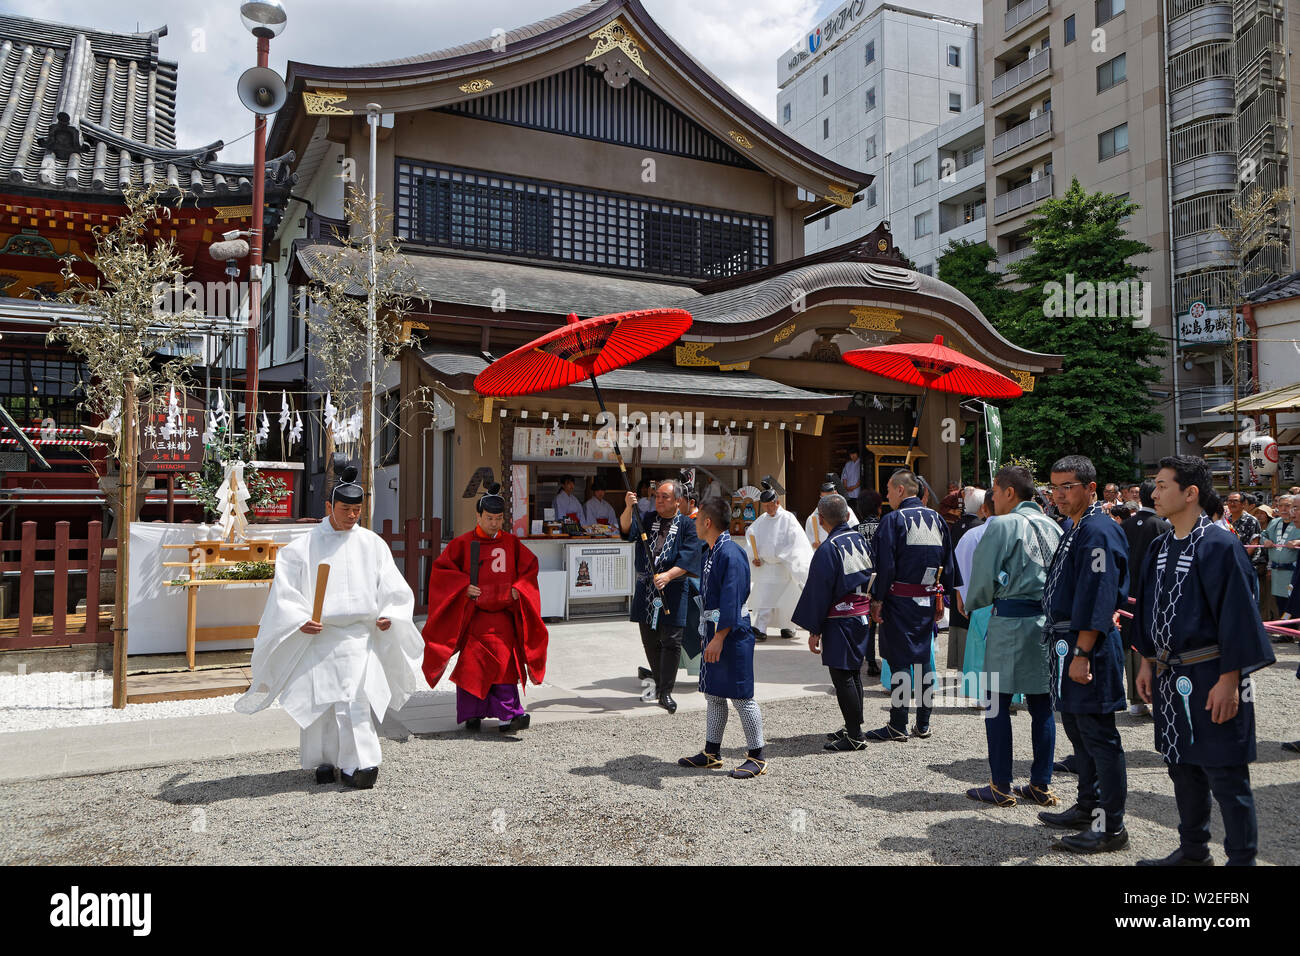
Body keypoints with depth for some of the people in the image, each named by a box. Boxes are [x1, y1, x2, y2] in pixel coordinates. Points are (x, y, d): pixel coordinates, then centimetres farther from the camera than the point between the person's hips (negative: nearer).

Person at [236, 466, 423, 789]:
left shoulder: (373, 545, 9)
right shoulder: (304, 547, 2)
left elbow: (391, 588, 11)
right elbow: (284, 589, -1)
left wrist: (388, 615, -5)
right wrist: (300, 620, -14)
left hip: (359, 637, 1)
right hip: (317, 636, 0)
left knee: (356, 700, -10)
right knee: (318, 700, 4)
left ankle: (356, 765, -8)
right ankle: (324, 761, 21)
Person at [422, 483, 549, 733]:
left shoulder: (512, 543, 7)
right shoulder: (462, 543, -1)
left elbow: (530, 567, 14)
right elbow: (440, 569, 0)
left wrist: (518, 589, -3)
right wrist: (463, 586, -12)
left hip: (502, 614, 2)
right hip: (471, 614, -1)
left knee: (504, 664, -6)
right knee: (471, 664, 1)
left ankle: (507, 716, -6)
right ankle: (471, 715, 14)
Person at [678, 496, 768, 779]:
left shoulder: (731, 554, -18)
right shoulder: (710, 552, 12)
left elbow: (731, 601, -22)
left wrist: (719, 637, -24)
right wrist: (705, 633, 21)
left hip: (732, 634, -10)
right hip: (713, 632, 10)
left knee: (741, 696, -2)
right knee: (713, 694, 16)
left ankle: (756, 758, 10)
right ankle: (711, 753, 27)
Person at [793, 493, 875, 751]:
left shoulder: (828, 549, -17)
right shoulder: (862, 540, 6)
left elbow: (819, 592, -15)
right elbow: (872, 579, 14)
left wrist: (814, 630, -10)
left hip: (840, 621, -8)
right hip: (863, 617, 8)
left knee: (842, 677, -2)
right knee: (854, 673, 17)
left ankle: (855, 736, 1)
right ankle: (853, 727, 25)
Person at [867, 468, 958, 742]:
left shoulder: (893, 519, -10)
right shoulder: (937, 519, 9)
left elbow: (885, 565, -15)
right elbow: (948, 563, 13)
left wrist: (877, 600, -8)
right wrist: (940, 598, 19)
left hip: (899, 600, -6)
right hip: (928, 601, 6)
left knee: (899, 660, -2)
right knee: (924, 659, 12)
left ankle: (898, 726, 2)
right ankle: (923, 724, 18)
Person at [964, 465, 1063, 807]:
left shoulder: (1002, 526, -8)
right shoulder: (1053, 527, 12)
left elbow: (984, 578, -8)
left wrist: (972, 603, 11)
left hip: (1011, 621, -7)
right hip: (1047, 621, 7)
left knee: (997, 704, 1)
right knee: (1042, 704, 11)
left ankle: (1001, 787, 5)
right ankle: (1041, 785, 17)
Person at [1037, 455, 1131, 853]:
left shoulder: (1097, 531, -17)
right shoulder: (1076, 530, 15)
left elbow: (1096, 601, -23)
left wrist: (1081, 654, -24)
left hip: (1088, 644, -10)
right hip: (1068, 641, 11)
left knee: (1098, 735, -2)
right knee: (1077, 729, 19)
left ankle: (1110, 826, 8)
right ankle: (1087, 808, 32)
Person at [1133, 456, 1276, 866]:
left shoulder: (1218, 546, -15)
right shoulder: (1159, 548, 8)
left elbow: (1237, 615, -17)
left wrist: (1228, 681, -18)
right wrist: (1147, 663, 15)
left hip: (1210, 678, -8)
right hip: (1170, 676, 8)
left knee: (1224, 774, 2)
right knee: (1182, 766, 17)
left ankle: (1241, 858, 17)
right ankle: (1193, 850, 32)